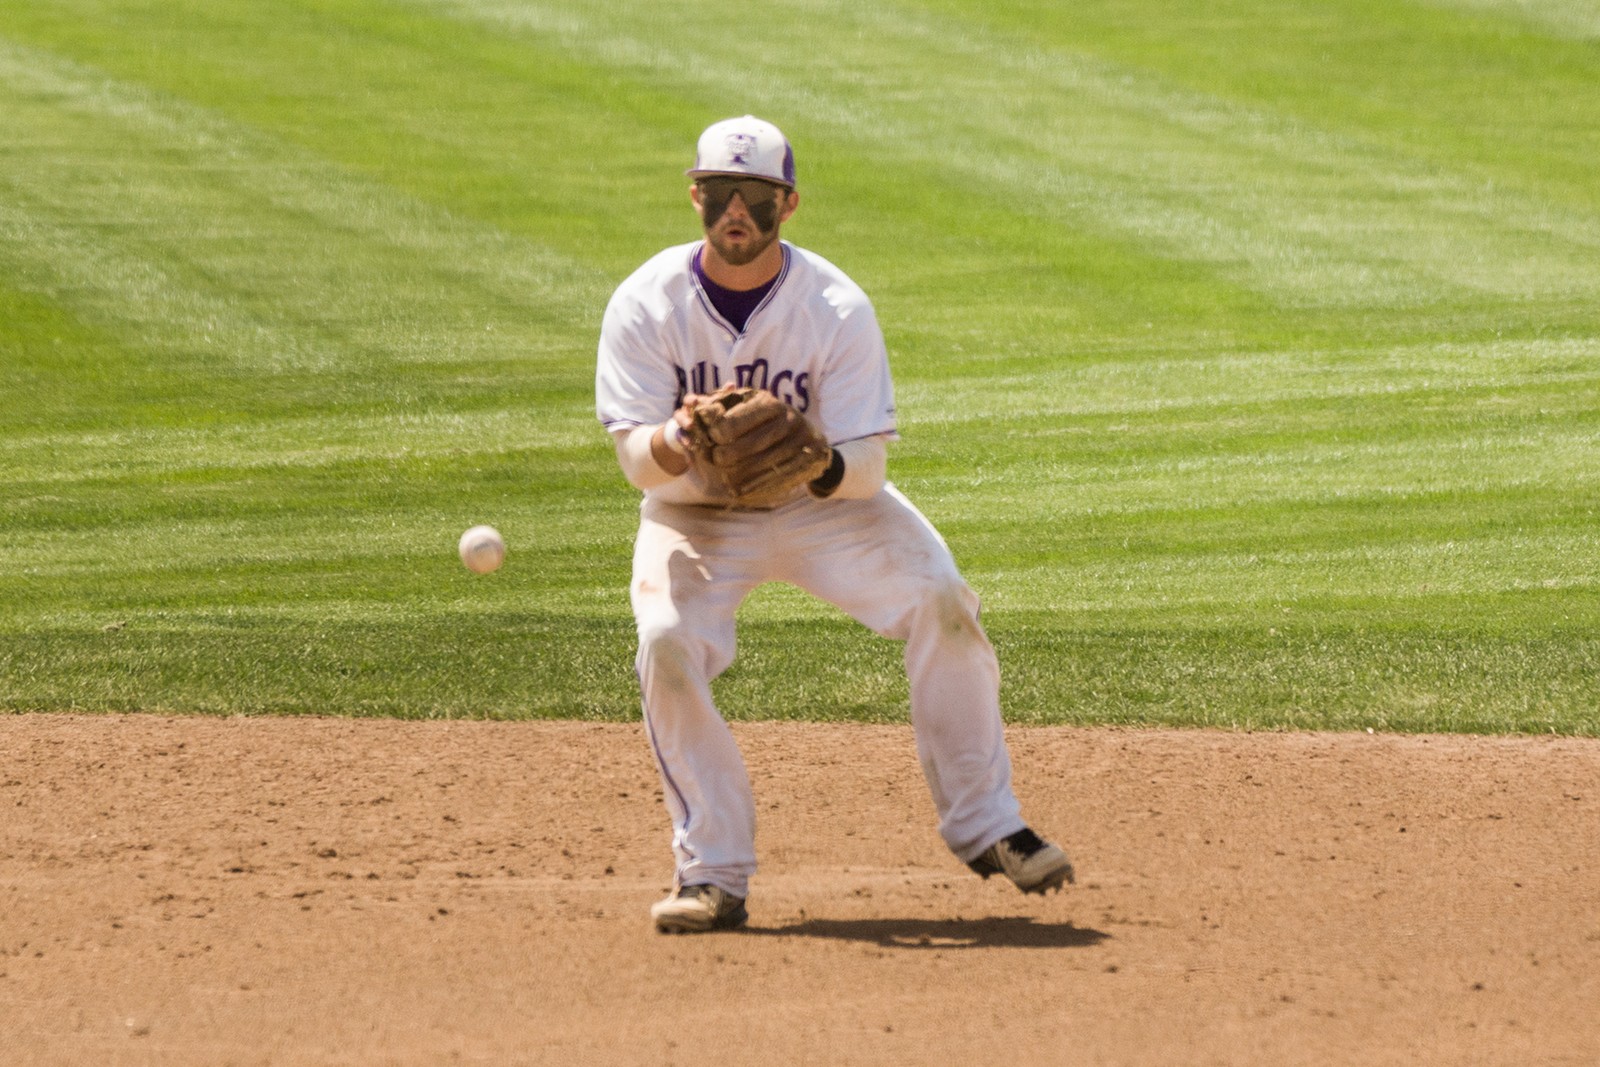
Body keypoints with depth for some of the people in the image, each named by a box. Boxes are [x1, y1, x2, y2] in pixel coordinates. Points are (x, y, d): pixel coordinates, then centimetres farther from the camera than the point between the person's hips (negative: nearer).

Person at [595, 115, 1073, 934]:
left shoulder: (836, 307, -18)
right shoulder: (646, 303, -17)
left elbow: (870, 461, -20)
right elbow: (635, 457, -21)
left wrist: (823, 466, -44)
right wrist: (671, 445, -44)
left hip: (824, 504, 0)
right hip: (695, 511, 0)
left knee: (940, 601, -21)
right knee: (667, 644, -28)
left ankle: (983, 826, -4)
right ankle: (713, 874, -14)